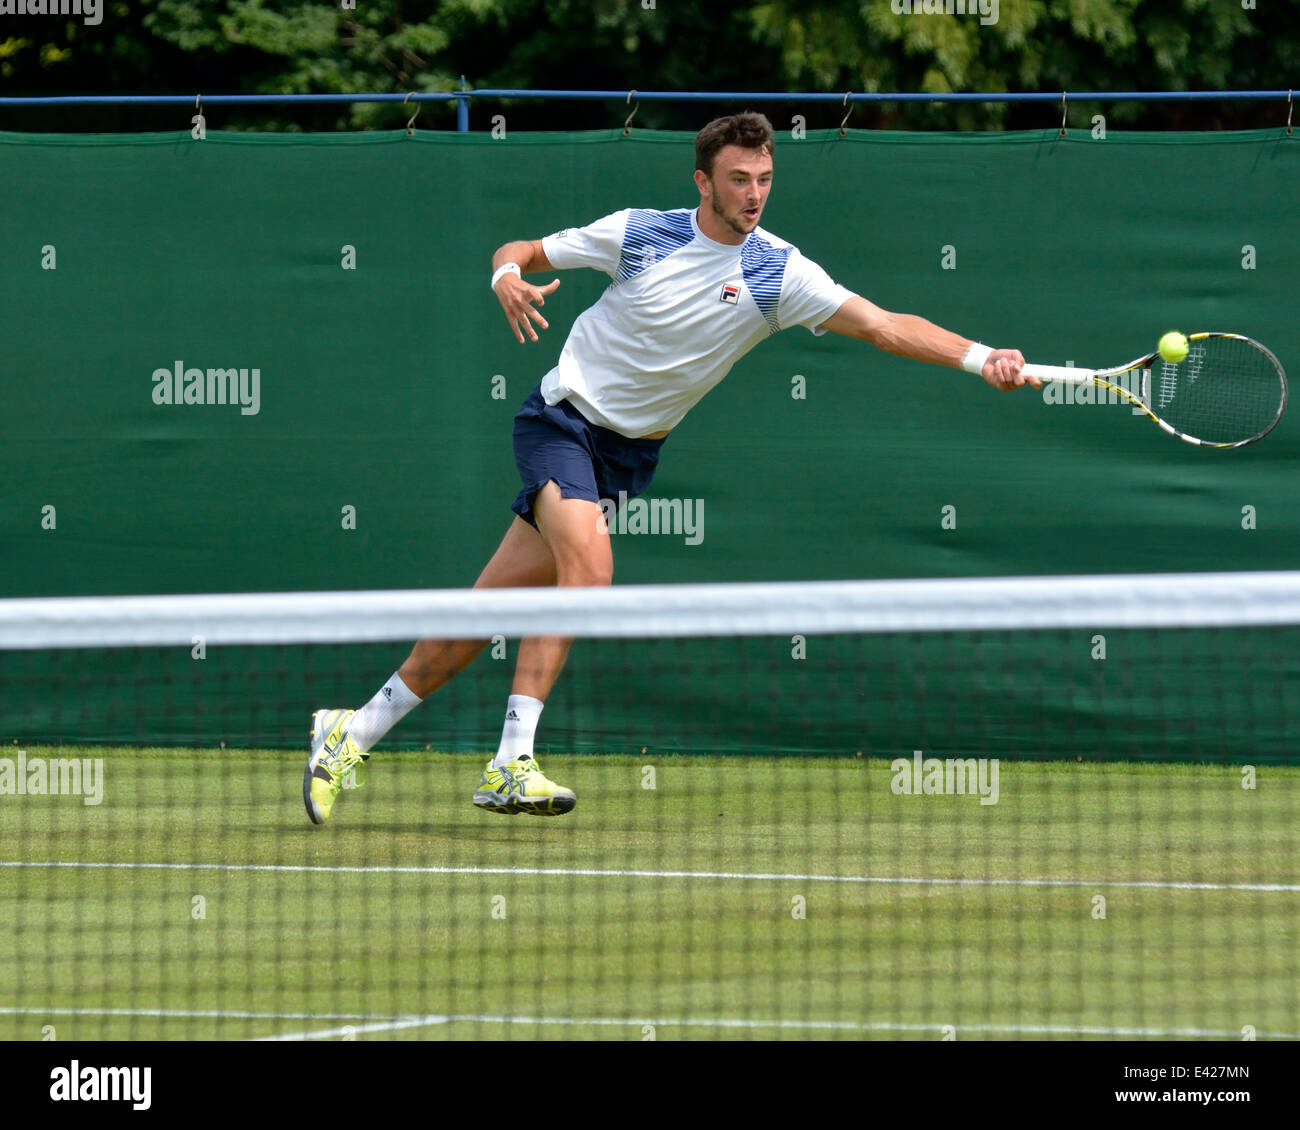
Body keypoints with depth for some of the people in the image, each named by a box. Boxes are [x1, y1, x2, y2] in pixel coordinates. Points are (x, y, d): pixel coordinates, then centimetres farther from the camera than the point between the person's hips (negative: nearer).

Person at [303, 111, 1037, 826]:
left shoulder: (780, 273, -8)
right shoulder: (640, 233, -7)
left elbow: (886, 326, -19)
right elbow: (520, 252, 5)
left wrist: (980, 357, -33)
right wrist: (509, 278, -19)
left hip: (630, 452, 3)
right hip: (563, 416, -3)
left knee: (490, 610, 1)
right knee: (589, 562, -28)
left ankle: (357, 731, 14)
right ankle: (513, 762, -29)